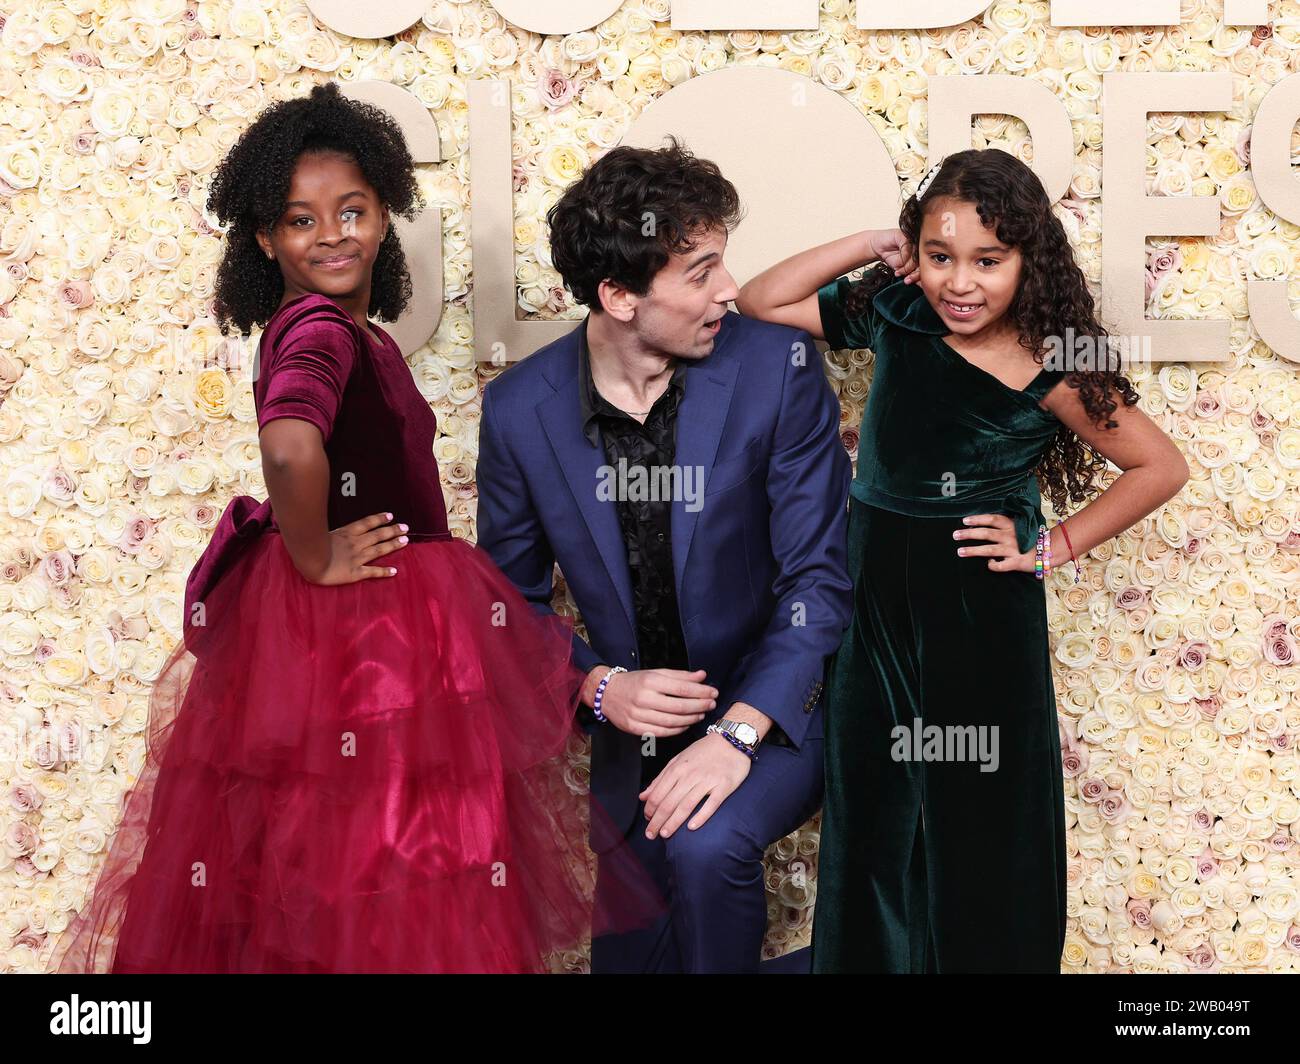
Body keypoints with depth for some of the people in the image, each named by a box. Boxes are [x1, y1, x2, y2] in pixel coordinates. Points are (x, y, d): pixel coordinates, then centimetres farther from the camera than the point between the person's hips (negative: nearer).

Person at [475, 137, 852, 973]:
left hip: (776, 714, -3)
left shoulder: (776, 365, -13)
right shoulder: (520, 408, -8)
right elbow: (513, 599, 3)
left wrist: (737, 732, -25)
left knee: (706, 845, -31)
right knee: (633, 956, 7)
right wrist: (600, 686, -16)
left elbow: (821, 574, -14)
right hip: (636, 736, 3)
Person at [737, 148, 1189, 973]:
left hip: (980, 616, -4)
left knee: (982, 823, 9)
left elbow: (1162, 467, -7)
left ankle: (985, 955, 27)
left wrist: (1054, 548, -10)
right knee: (870, 812, 15)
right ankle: (870, 953, 32)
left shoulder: (1045, 370, -14)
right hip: (875, 599, 4)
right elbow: (761, 302, 1)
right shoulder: (893, 313, -3)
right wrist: (867, 249, -8)